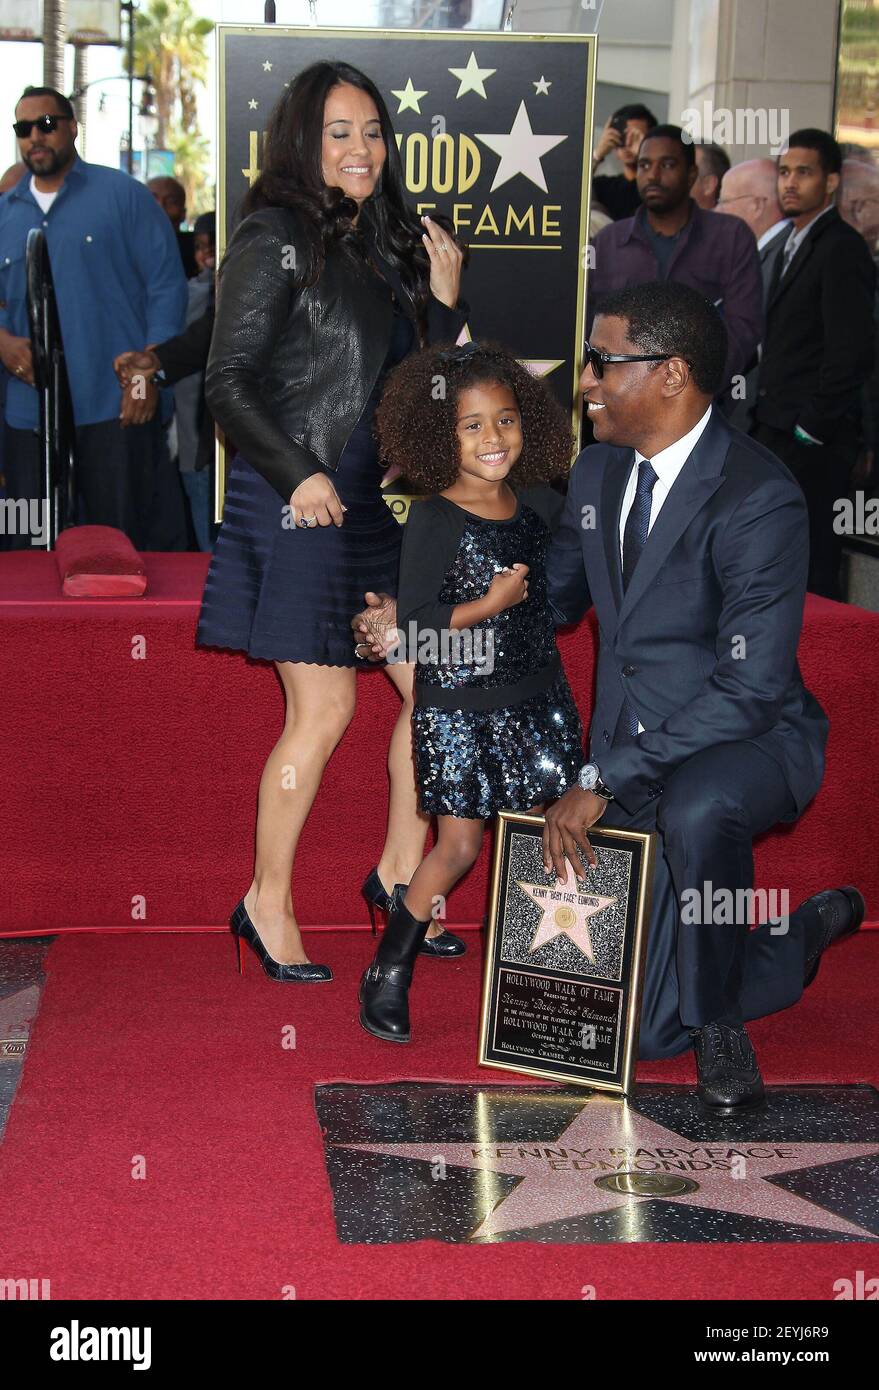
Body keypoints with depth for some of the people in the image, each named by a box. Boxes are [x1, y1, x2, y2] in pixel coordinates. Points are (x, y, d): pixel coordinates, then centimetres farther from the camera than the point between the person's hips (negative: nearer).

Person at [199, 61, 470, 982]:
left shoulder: (383, 245, 14)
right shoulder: (277, 241, -7)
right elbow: (228, 383, -10)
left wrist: (444, 299, 4)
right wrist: (299, 475, -17)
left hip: (379, 502, 8)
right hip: (300, 504, -8)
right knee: (323, 708, -5)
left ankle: (398, 871, 22)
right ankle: (267, 905, 9)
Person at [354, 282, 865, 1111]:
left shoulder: (759, 498, -20)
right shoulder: (598, 471, 5)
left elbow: (751, 687, -25)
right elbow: (555, 596, 21)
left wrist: (600, 782, -26)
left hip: (751, 740, -6)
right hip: (639, 765, 6)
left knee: (694, 808, -44)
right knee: (652, 1033, 3)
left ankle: (720, 1018, -14)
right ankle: (806, 933, 34)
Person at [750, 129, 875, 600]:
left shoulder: (841, 248, -11)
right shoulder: (793, 244, 17)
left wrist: (811, 428, -16)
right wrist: (766, 422, 12)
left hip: (810, 443, -9)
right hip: (776, 435, 9)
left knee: (810, 575, -5)